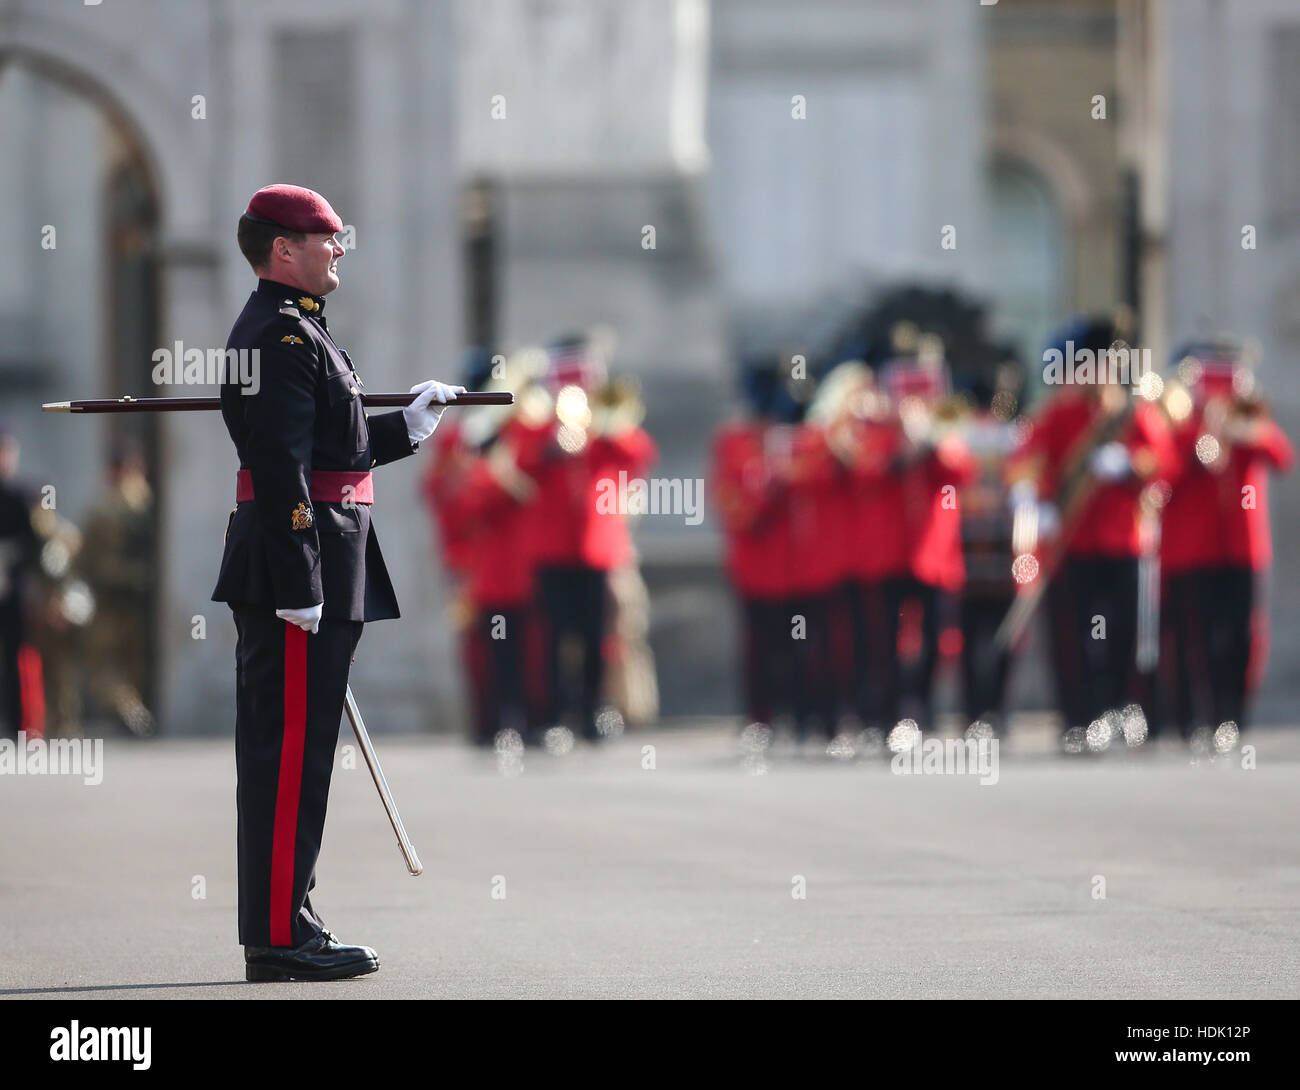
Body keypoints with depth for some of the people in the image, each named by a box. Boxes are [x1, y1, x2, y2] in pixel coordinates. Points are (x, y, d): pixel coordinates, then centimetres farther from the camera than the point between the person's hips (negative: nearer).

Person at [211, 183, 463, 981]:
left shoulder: (295, 330, 19)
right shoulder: (282, 337, -14)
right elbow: (281, 468, -21)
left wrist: (408, 426, 24)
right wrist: (298, 583, -24)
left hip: (316, 567, 11)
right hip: (299, 561, -11)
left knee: (288, 750, 12)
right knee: (293, 749, -9)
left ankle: (282, 924, 17)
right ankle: (280, 935, -8)